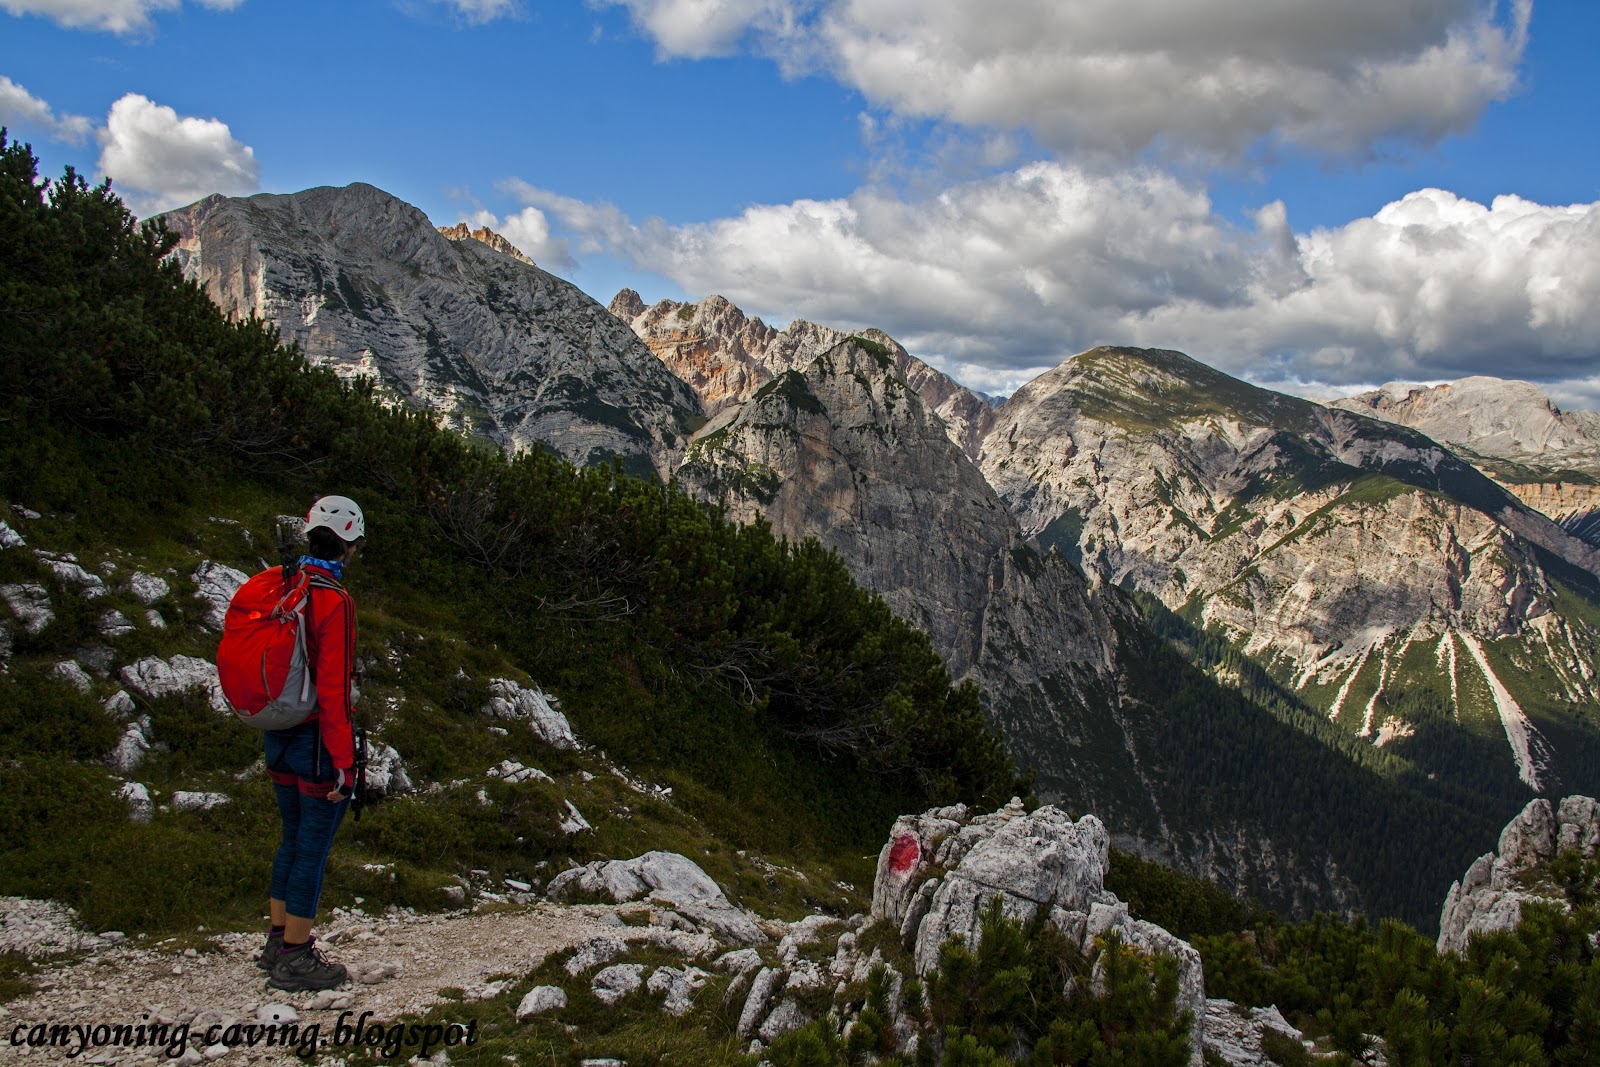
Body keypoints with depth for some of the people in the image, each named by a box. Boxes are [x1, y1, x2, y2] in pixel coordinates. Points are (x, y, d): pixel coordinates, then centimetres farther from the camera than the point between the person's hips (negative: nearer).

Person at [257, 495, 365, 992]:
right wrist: (343, 762, -18)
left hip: (280, 739, 8)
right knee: (313, 848, 3)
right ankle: (295, 959, 12)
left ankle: (278, 943, 30)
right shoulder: (333, 600, -20)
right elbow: (333, 690, -22)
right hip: (319, 740, -8)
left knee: (293, 841, 20)